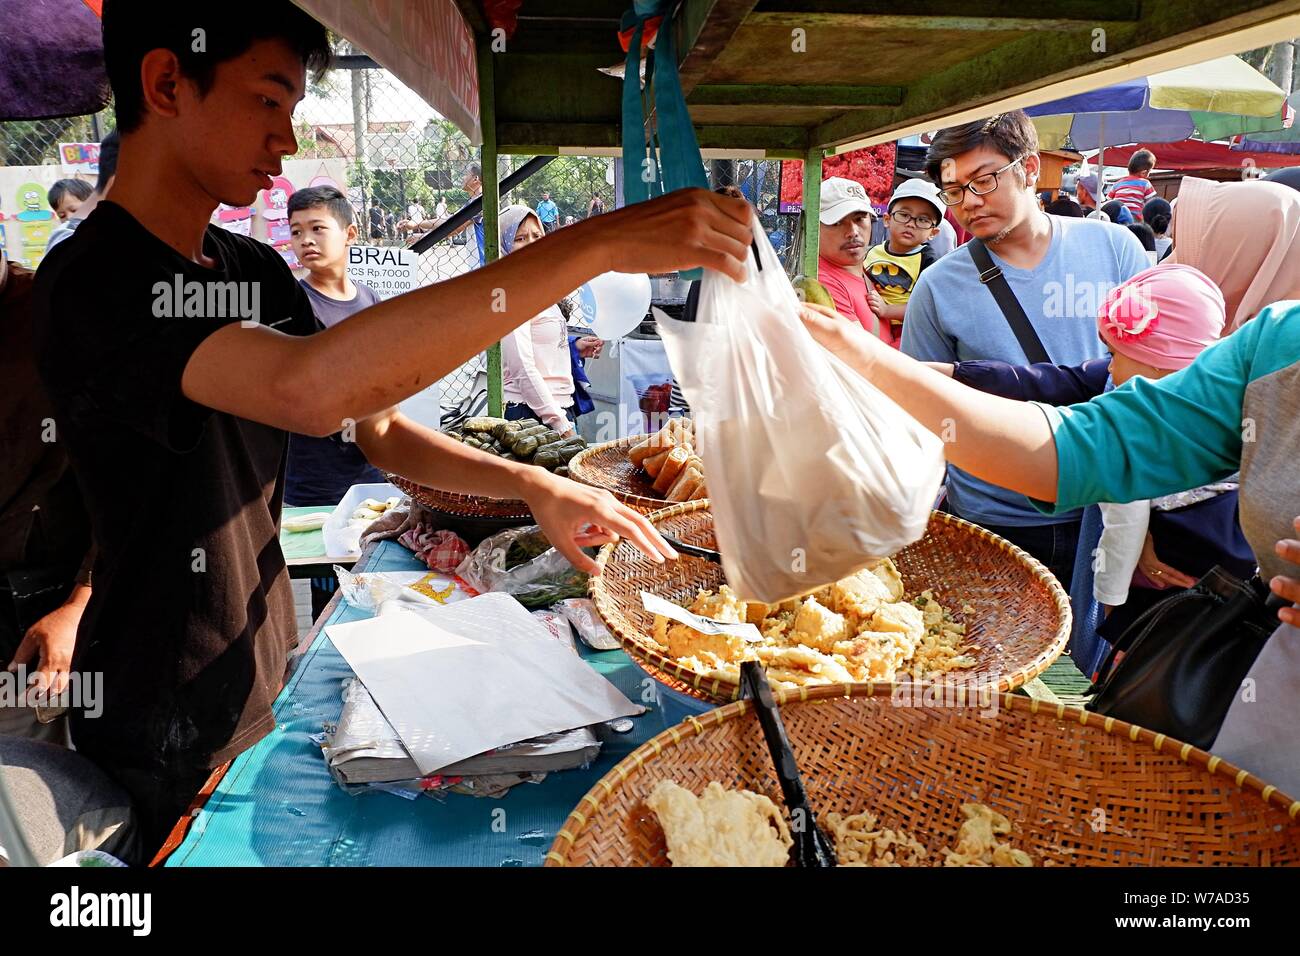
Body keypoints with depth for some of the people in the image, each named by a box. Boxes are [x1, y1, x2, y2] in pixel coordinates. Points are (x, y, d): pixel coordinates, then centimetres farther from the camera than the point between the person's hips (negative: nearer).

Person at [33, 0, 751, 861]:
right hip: (173, 747, -7)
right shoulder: (91, 285, -24)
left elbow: (380, 429, 3)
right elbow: (308, 387, -42)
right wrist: (597, 244, -44)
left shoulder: (258, 271, 4)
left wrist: (534, 487, -14)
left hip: (269, 683, 7)